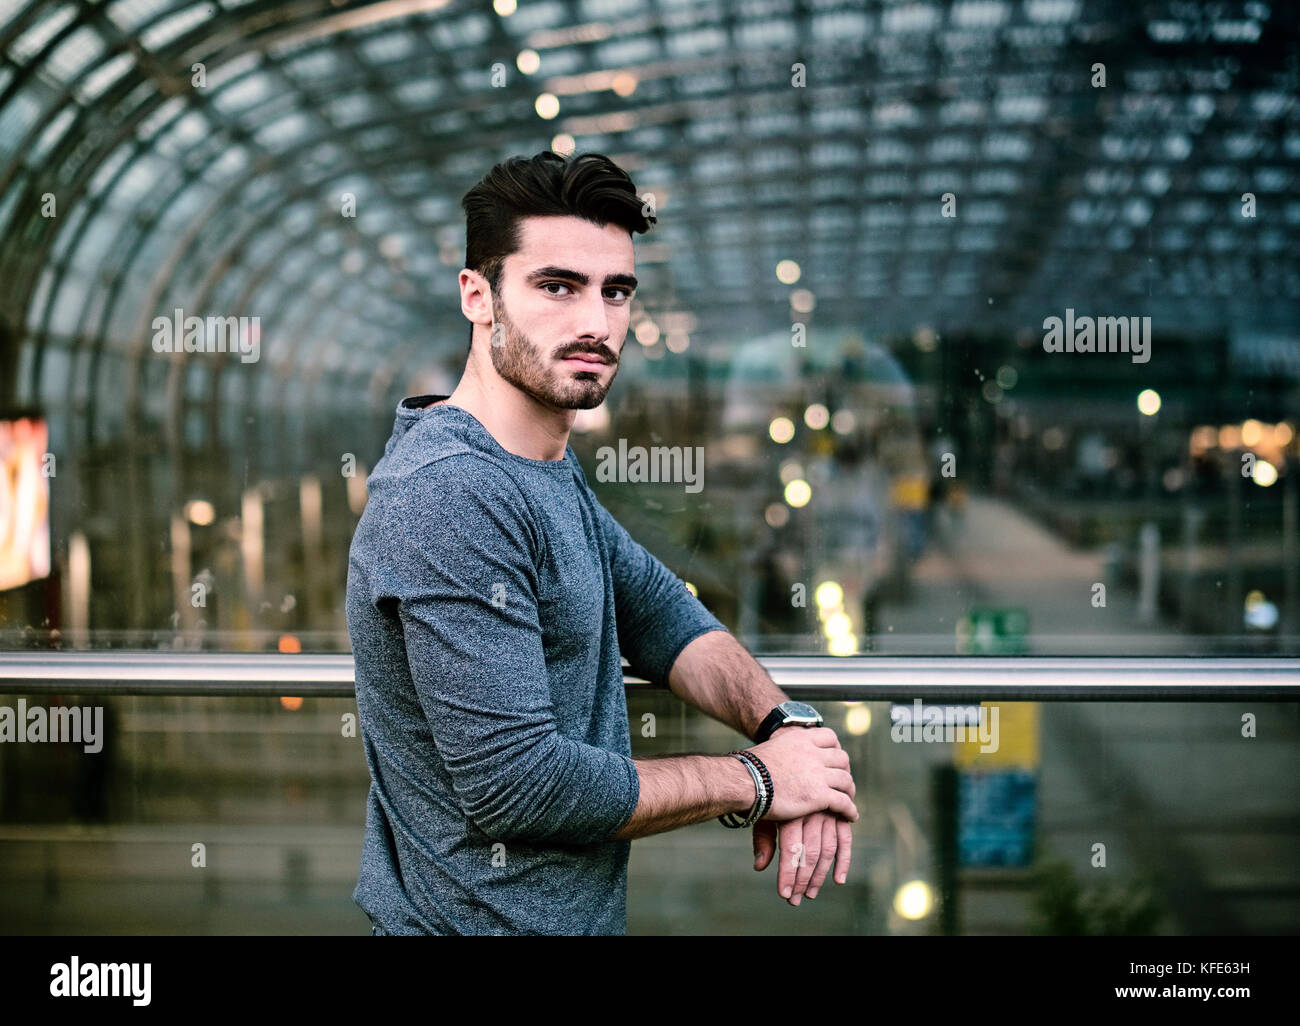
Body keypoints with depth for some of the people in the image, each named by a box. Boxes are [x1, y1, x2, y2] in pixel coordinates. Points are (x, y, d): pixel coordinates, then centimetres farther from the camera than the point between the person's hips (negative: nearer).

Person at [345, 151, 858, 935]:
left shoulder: (547, 464, 6)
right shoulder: (451, 498, -26)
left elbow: (654, 607, 8)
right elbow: (516, 782, -28)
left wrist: (786, 725, -11)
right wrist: (756, 782, -18)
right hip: (487, 920, -9)